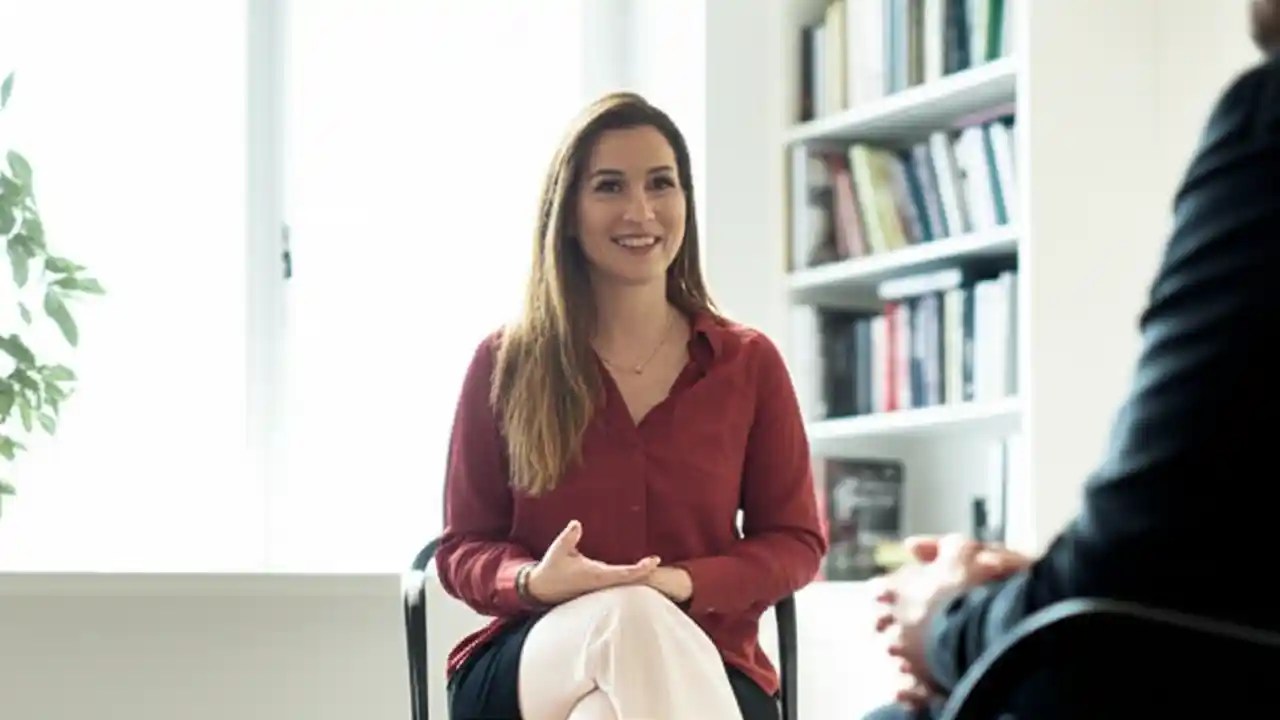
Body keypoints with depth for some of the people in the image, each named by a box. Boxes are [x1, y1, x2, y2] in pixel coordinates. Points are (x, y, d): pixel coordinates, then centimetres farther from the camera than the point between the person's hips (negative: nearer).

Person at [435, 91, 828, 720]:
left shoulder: (748, 363, 12)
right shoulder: (505, 364, 10)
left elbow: (796, 542, 12)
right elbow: (464, 549, 10)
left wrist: (685, 583, -10)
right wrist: (535, 581, -16)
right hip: (531, 662, 0)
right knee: (627, 620, -39)